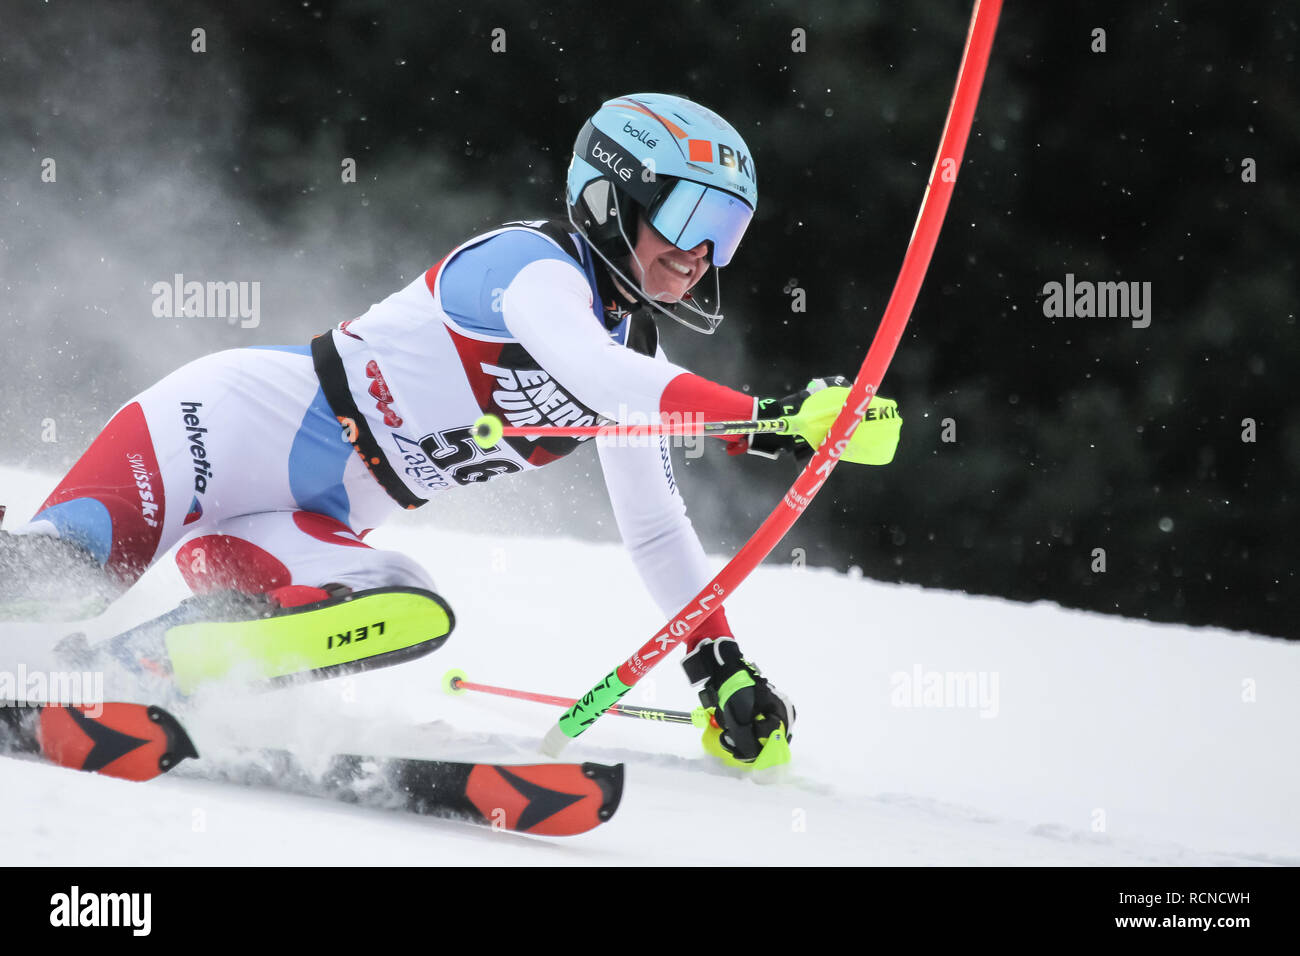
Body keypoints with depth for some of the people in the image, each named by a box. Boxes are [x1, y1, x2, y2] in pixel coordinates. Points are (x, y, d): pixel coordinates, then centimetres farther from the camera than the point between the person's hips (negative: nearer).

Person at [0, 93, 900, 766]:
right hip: (239, 418, -8)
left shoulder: (639, 363, 13)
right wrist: (764, 418, -43)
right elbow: (589, 368, -35)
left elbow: (656, 530, 22)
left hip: (317, 519, 8)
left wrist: (723, 667, 14)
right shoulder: (533, 263, -14)